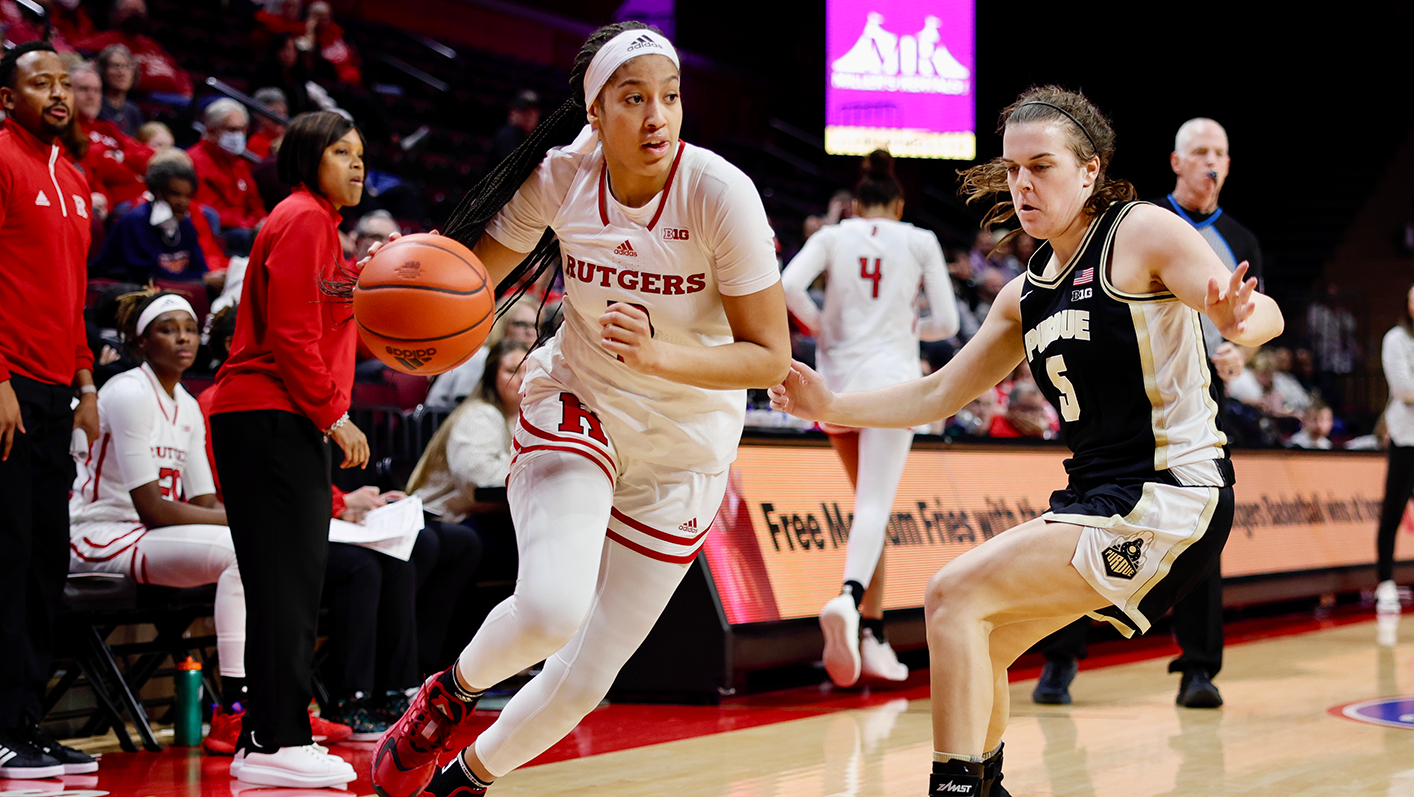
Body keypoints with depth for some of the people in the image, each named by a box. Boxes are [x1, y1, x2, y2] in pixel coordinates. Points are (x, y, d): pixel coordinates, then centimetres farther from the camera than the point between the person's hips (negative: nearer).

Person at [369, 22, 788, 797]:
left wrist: (656, 358, -34)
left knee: (584, 680, 3)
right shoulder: (561, 177, -15)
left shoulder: (720, 193, -22)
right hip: (577, 404, 0)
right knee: (551, 607, -29)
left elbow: (769, 356, -18)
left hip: (684, 446, 0)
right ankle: (452, 689, 4)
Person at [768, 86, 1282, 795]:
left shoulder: (1142, 232, -7)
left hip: (1168, 496, -8)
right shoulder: (1027, 295, 15)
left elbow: (1265, 315, -17)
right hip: (1096, 498, 8)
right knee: (973, 641, 9)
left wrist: (1239, 320, -40)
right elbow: (937, 396, 19)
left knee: (955, 596, -16)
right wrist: (830, 405, 8)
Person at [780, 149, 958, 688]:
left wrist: (819, 326, 5)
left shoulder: (832, 236, 8)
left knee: (869, 501, 17)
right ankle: (849, 598, -41)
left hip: (838, 379, 3)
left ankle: (872, 632, 16)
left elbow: (789, 285, -11)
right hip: (892, 377, -3)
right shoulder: (921, 241, 7)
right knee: (875, 505, -13)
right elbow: (947, 323, 3)